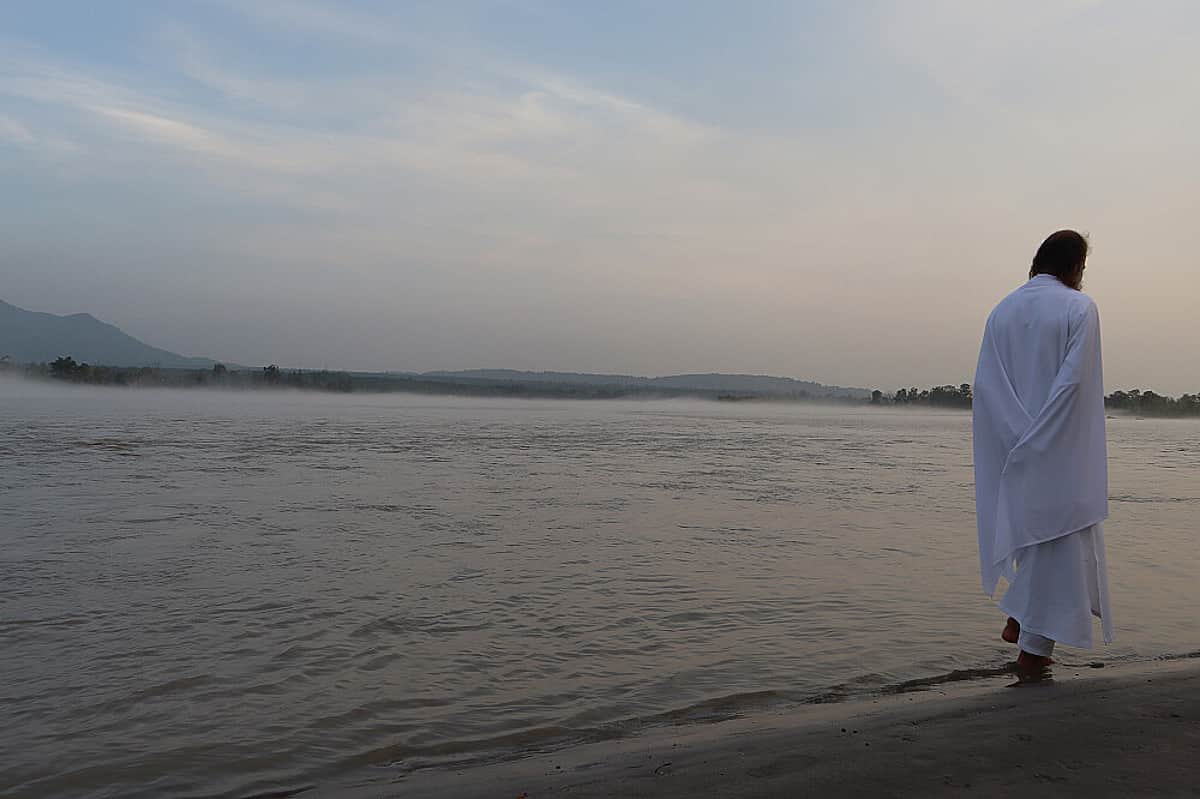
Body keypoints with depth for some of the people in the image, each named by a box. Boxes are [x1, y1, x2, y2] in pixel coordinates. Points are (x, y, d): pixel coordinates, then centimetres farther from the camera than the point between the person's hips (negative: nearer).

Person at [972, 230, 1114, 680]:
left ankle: (1018, 620, 21)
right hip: (1061, 452, -5)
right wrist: (1042, 438, -12)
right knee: (1058, 543, 4)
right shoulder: (1079, 307, -7)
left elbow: (986, 382, -1)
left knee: (1035, 531, 24)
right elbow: (1075, 381, -18)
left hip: (1017, 450, 5)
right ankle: (1033, 648, 8)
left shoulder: (1003, 310, 8)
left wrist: (1023, 439, -2)